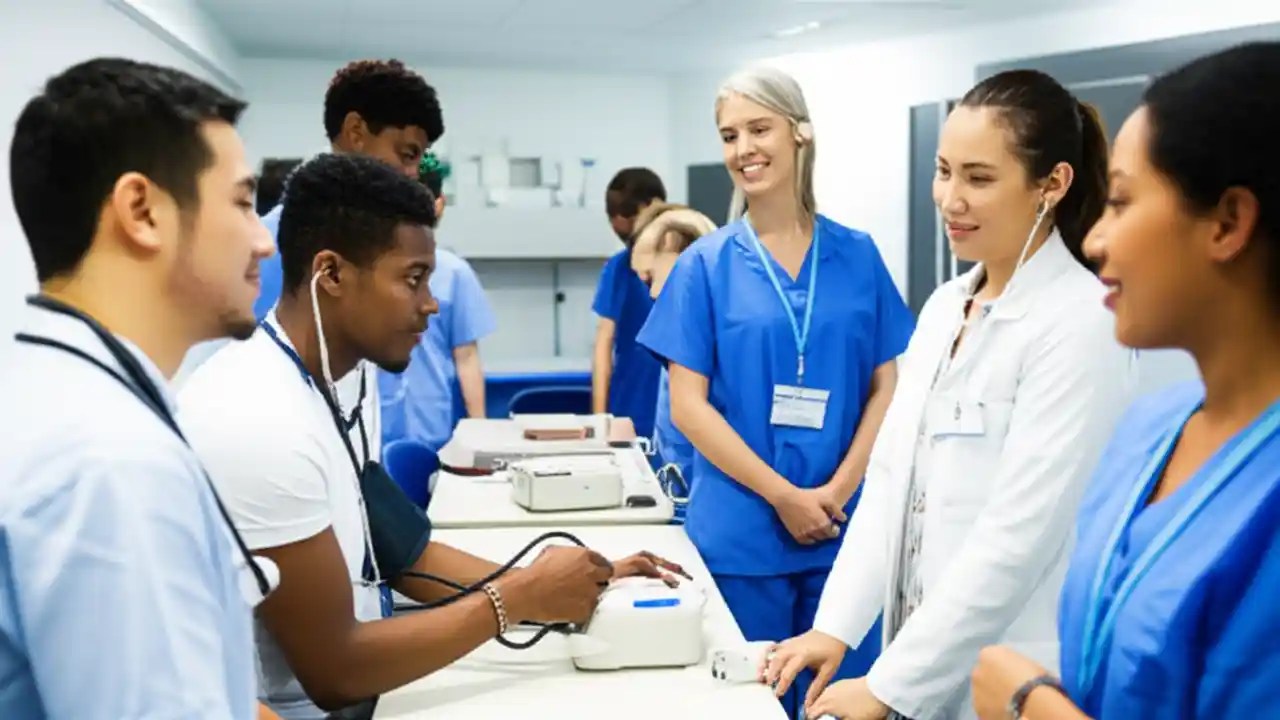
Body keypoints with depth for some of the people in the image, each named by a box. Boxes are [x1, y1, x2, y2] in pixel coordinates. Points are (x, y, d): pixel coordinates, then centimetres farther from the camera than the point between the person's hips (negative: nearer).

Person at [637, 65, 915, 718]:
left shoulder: (857, 255, 4)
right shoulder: (705, 265, -1)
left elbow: (889, 386, 3)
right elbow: (688, 404, -5)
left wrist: (839, 489, -10)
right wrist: (783, 496, -12)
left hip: (845, 525, 2)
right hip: (741, 531, -1)